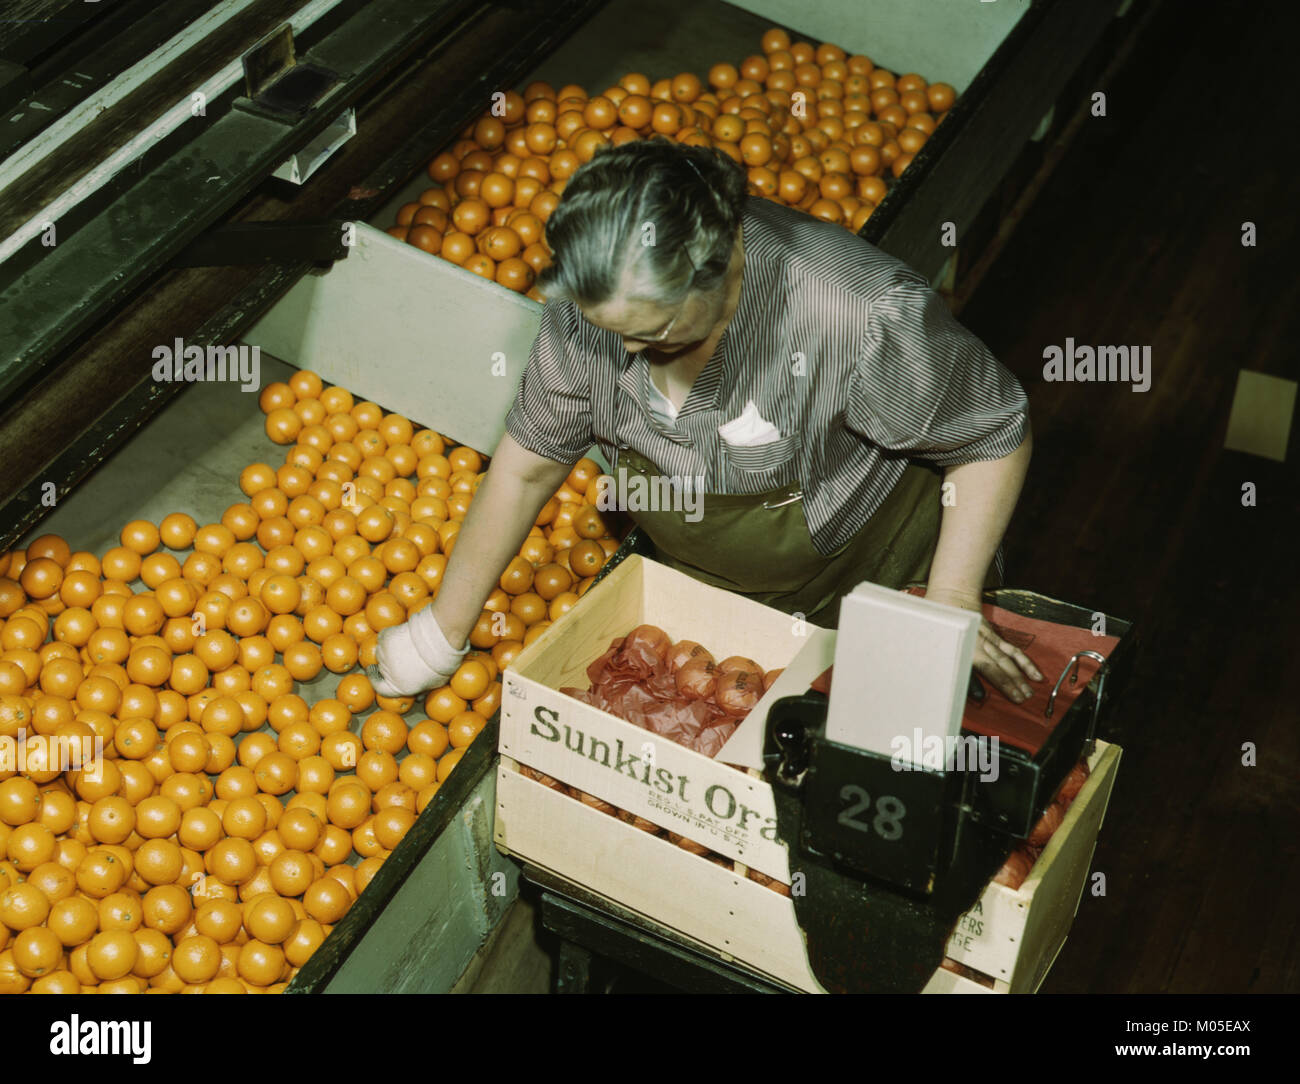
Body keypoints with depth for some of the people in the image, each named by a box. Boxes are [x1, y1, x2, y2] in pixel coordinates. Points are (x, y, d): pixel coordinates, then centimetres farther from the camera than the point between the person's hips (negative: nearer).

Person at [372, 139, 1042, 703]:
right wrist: (441, 635, -1)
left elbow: (994, 436, -21)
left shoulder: (861, 316, -40)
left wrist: (951, 604, -22)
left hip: (871, 581, -3)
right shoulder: (595, 299, -24)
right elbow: (527, 465, -9)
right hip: (694, 584, 4)